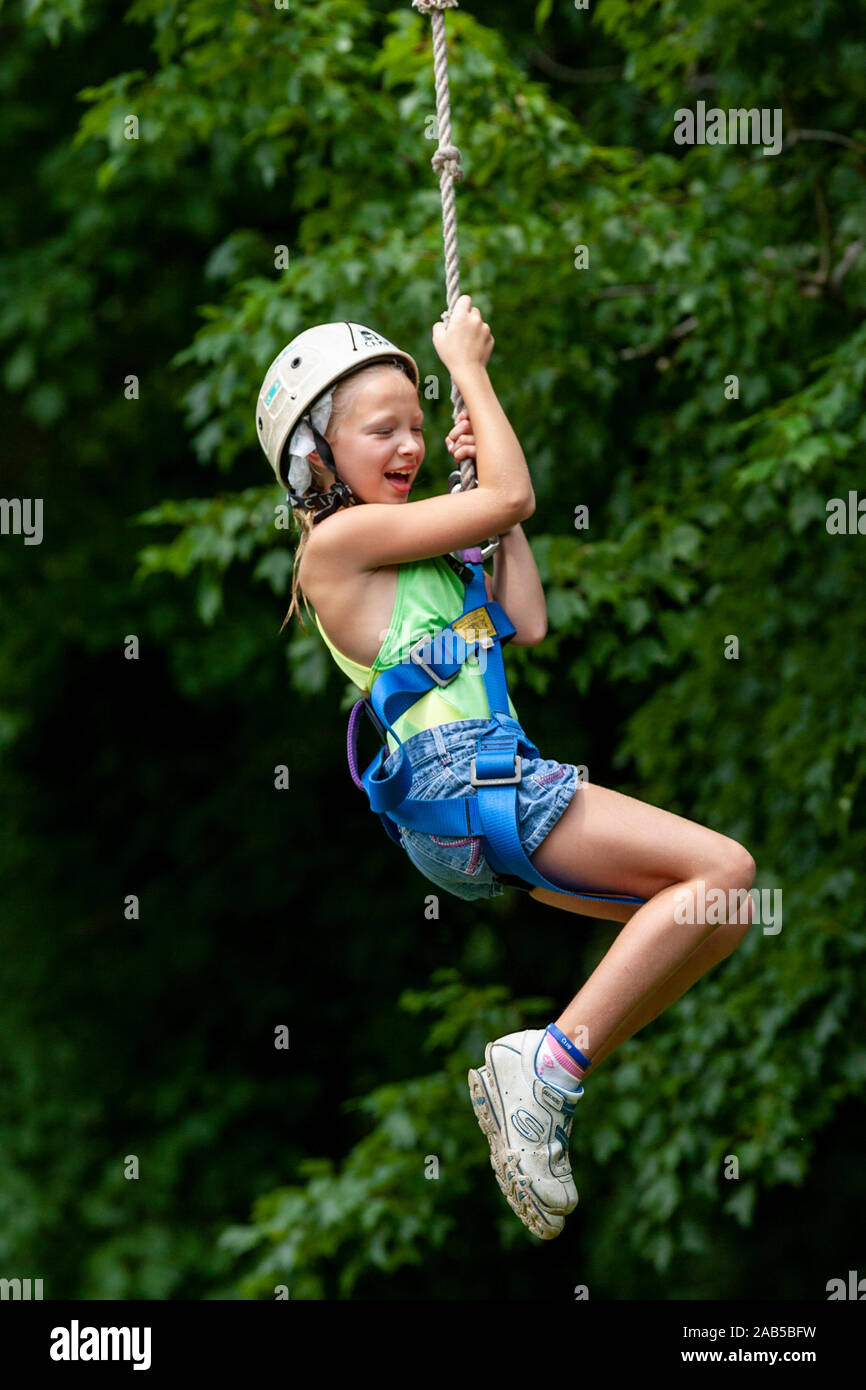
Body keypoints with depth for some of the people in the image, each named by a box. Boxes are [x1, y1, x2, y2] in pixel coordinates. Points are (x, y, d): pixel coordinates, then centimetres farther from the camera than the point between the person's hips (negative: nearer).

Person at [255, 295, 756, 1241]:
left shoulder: (408, 546, 22)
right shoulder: (341, 537, -5)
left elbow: (526, 624, 17)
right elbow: (513, 500, -4)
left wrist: (480, 473, 18)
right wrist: (468, 365, 8)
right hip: (459, 778, -10)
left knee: (713, 911, 10)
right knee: (722, 870, -17)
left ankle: (534, 1084, 2)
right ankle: (549, 1071, -19)